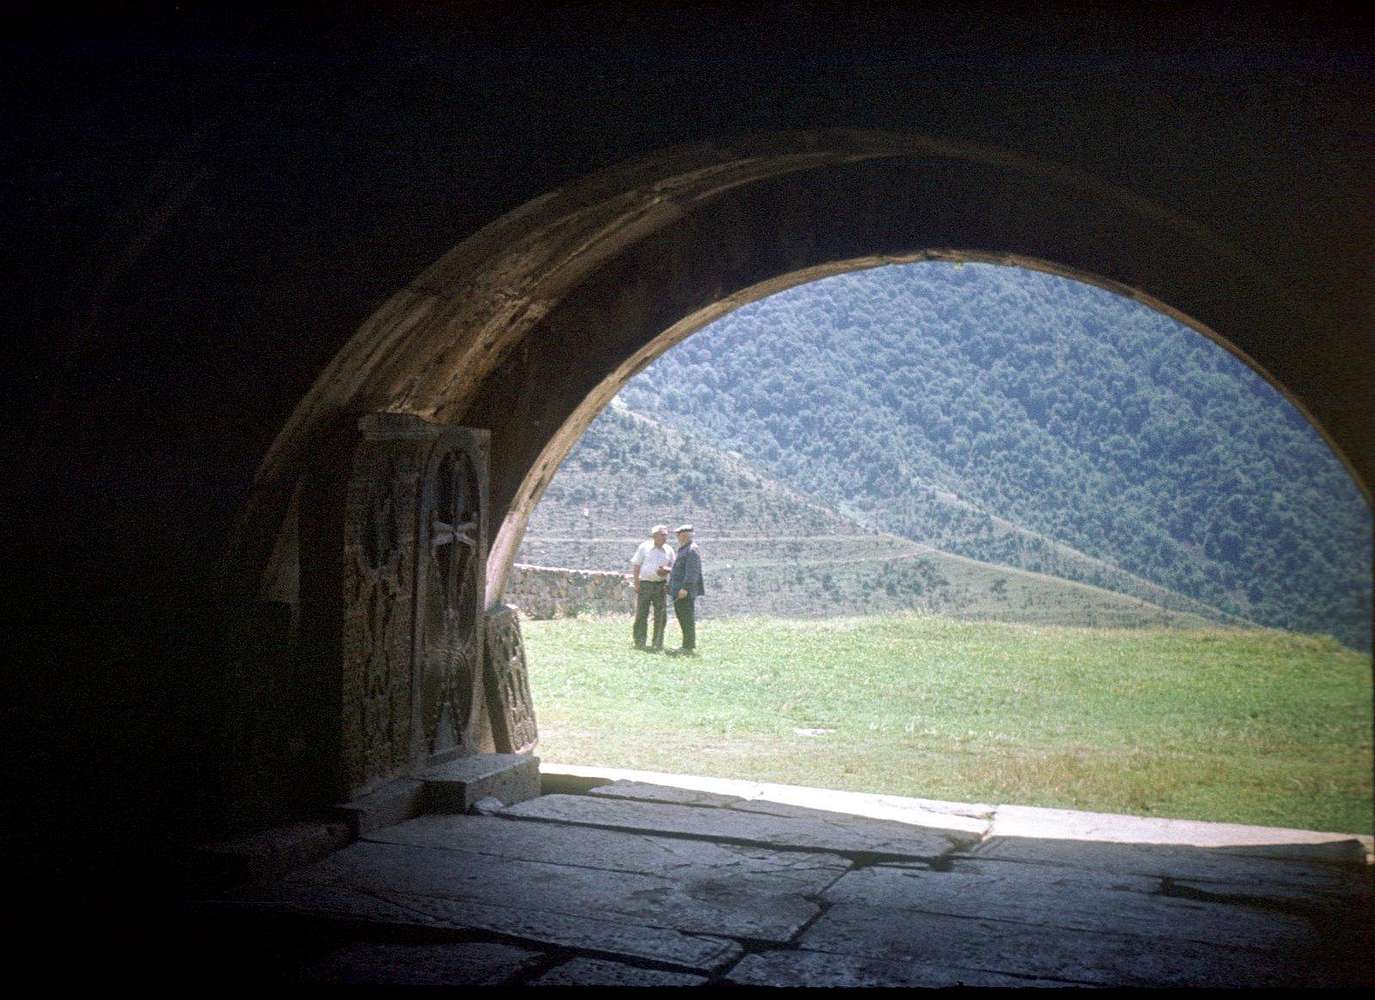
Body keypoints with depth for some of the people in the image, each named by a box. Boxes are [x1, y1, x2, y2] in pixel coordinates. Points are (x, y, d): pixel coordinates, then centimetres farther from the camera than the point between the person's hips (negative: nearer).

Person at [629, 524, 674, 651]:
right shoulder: (644, 547, 1)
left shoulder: (669, 550, 8)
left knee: (661, 614, 0)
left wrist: (666, 570, -10)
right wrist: (636, 583, -6)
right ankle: (639, 642, 7)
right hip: (644, 583, -2)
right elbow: (636, 565, 2)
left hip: (660, 585, 2)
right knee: (641, 613, -1)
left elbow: (674, 568, 14)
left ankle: (657, 643, 7)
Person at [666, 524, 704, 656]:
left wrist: (685, 588, -27)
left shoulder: (692, 550, -14)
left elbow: (692, 572, -22)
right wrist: (671, 586, 23)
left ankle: (690, 648, -7)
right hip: (679, 592, 11)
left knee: (687, 620, -8)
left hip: (686, 592, -11)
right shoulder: (683, 550, 19)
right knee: (682, 618, 13)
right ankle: (687, 646, 19)